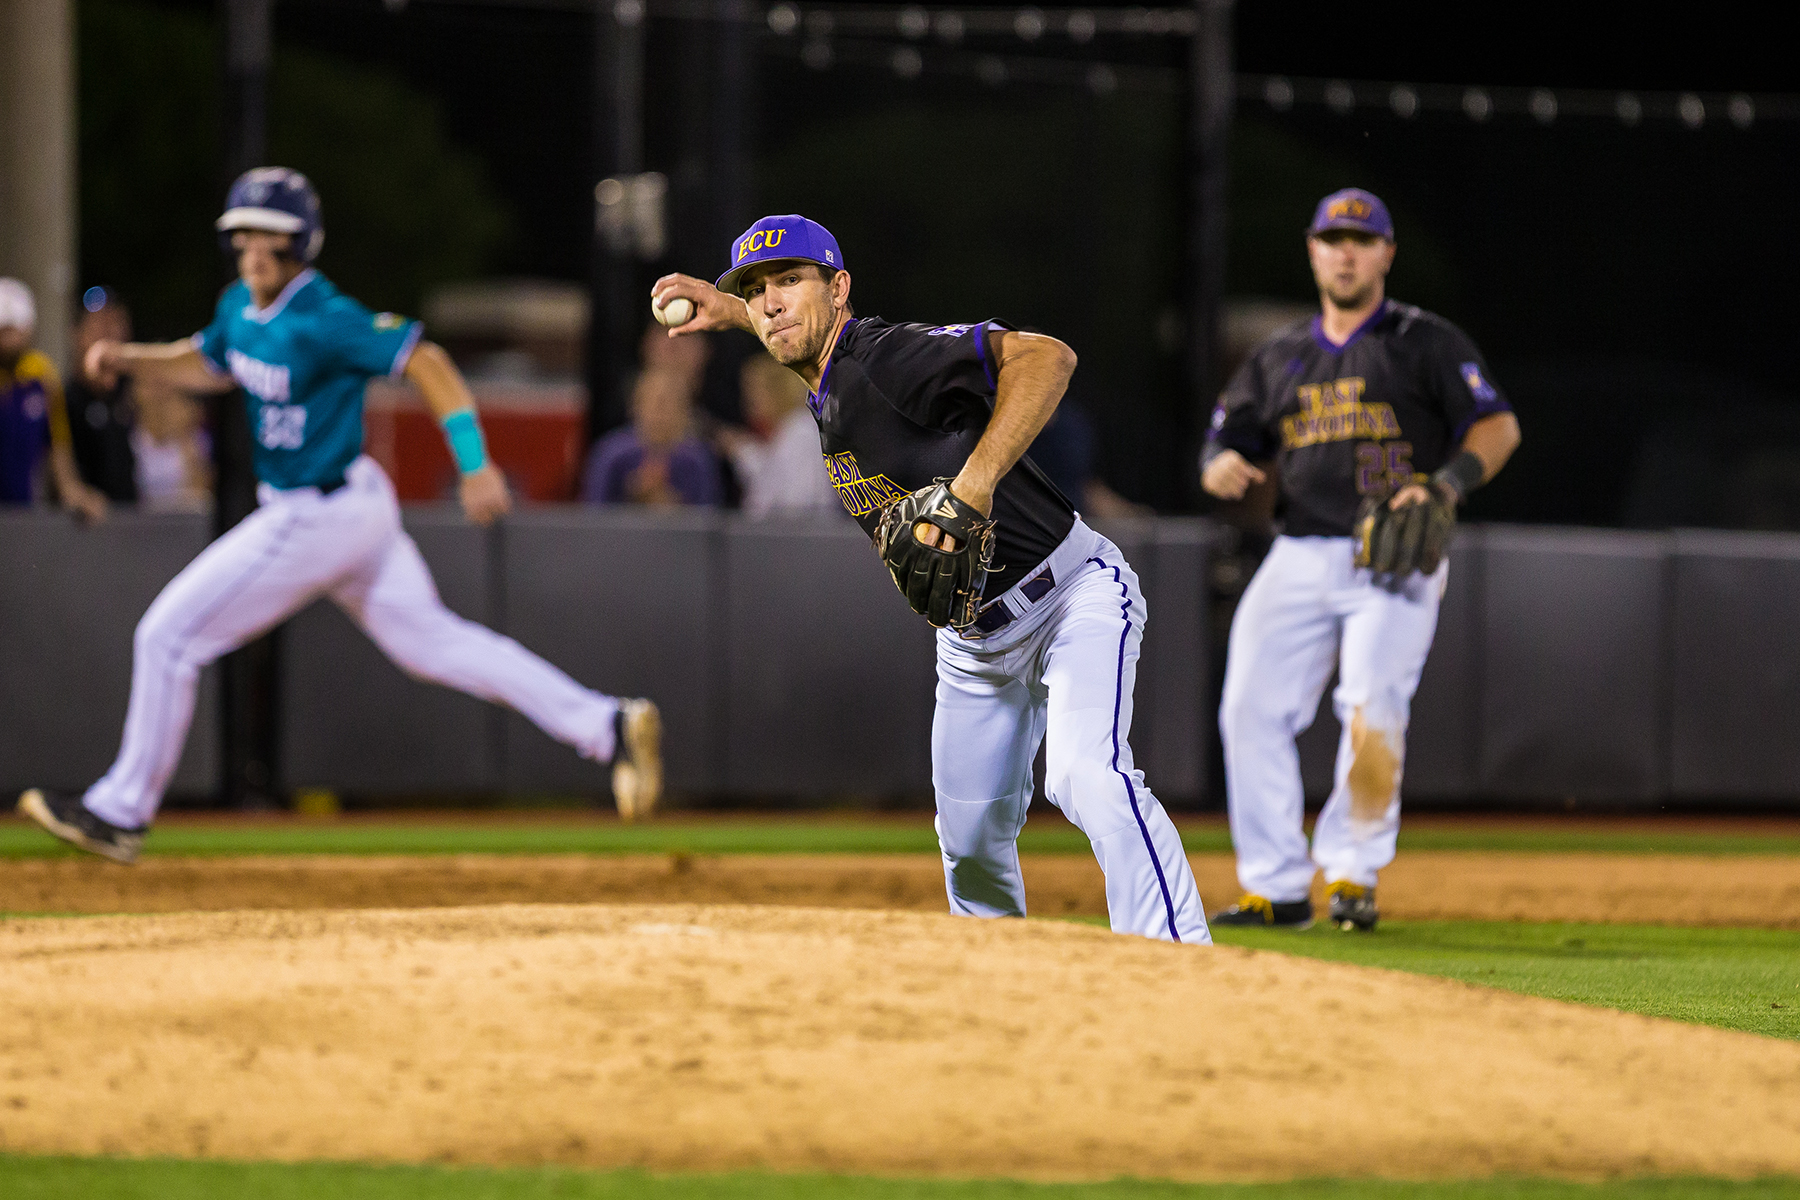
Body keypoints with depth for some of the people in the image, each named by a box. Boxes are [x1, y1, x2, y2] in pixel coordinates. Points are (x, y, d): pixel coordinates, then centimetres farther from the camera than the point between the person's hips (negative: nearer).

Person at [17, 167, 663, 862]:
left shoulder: (323, 321, -22)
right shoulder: (242, 306, 5)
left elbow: (425, 361, -23)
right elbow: (209, 365, 24)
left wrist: (475, 464, -30)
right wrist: (128, 359, 6)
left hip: (318, 517, -10)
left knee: (168, 637, -2)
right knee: (430, 642, 13)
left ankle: (121, 812, 8)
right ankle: (606, 727, 11)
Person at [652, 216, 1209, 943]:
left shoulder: (887, 358, -25)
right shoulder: (825, 388, 2)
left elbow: (1047, 358, -40)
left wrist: (975, 483, -47)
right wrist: (729, 311, 20)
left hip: (1071, 596, -10)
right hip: (973, 638, 10)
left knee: (1087, 780, -31)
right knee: (971, 833, 16)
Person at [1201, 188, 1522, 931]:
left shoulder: (1426, 343, 4)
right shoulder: (1278, 358, 17)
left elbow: (1499, 426, -2)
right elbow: (1224, 452, 15)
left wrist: (1447, 483, -20)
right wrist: (1225, 468, -10)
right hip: (1299, 557, 5)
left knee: (1373, 709, -20)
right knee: (1252, 710, -6)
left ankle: (1352, 873, -10)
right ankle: (1275, 889, 0)